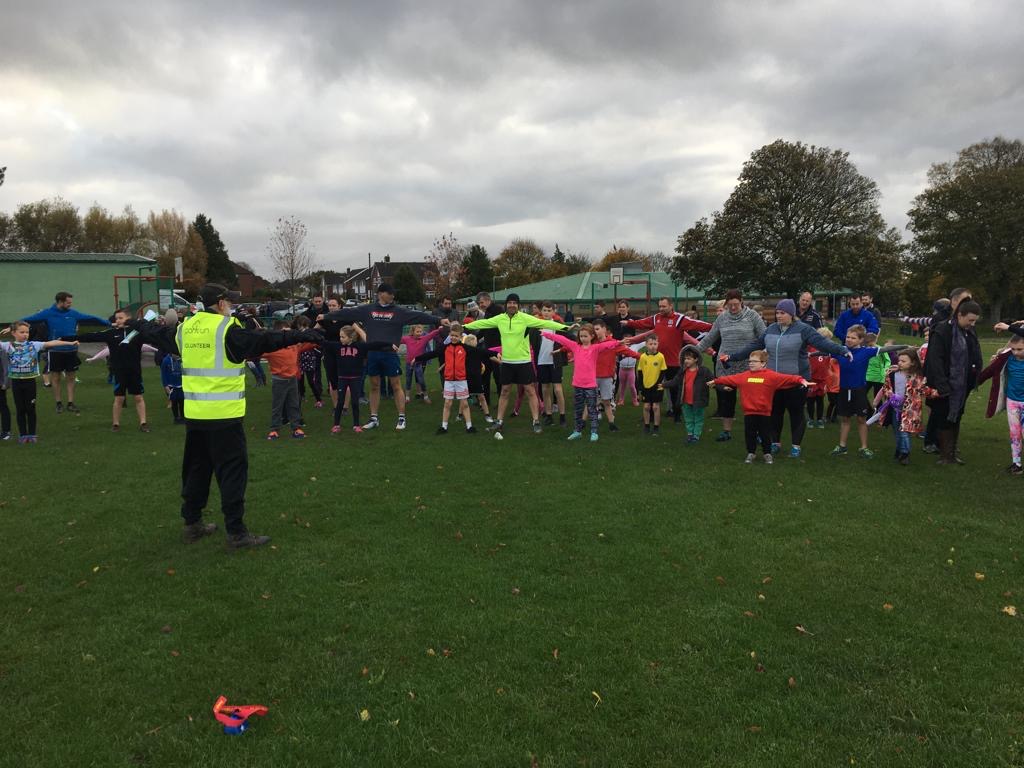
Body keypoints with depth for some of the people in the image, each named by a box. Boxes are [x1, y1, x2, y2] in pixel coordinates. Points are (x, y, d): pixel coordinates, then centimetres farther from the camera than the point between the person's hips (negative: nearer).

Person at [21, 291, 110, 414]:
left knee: (70, 378, 8)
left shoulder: (74, 313, 2)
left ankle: (71, 404, 16)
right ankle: (59, 403, 19)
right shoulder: (48, 314, -6)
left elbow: (91, 319, 3)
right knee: (56, 378, 8)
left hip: (71, 351, 2)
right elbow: (29, 319, -10)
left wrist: (110, 324, 0)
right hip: (55, 351, -2)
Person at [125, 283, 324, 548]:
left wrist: (137, 325, 49)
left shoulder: (185, 328, 10)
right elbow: (263, 341, -22)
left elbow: (157, 333, 28)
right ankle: (236, 532, 1)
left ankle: (192, 523, 29)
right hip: (223, 414, -7)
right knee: (232, 469, -1)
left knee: (196, 467, 19)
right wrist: (301, 336, -24)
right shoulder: (227, 329, -12)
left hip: (194, 414, 7)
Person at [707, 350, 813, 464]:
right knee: (749, 434, 10)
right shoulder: (743, 376, 4)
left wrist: (801, 380, -27)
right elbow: (729, 379, 13)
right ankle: (751, 453, 25)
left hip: (764, 413, -3)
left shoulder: (771, 376, -8)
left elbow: (788, 378, -16)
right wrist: (716, 381, 19)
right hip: (749, 412, 3)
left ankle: (767, 453, 25)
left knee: (765, 434, 8)